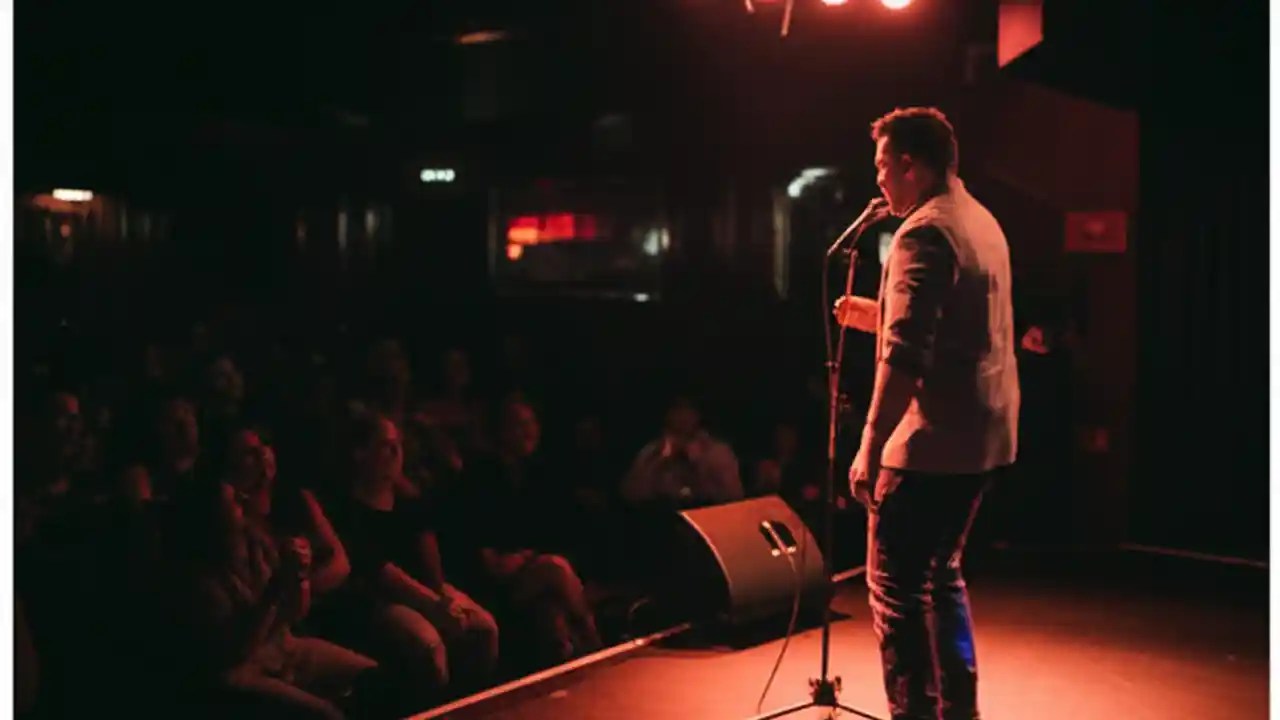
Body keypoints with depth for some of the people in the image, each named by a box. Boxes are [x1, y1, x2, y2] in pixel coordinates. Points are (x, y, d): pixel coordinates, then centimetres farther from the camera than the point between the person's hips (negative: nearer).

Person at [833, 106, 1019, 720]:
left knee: (897, 586, -1)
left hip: (933, 439, -10)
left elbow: (906, 357, -23)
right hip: (982, 434, 10)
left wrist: (871, 448, -21)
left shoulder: (924, 232, -15)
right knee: (941, 575, 21)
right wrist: (876, 317, 20)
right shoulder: (982, 222, 14)